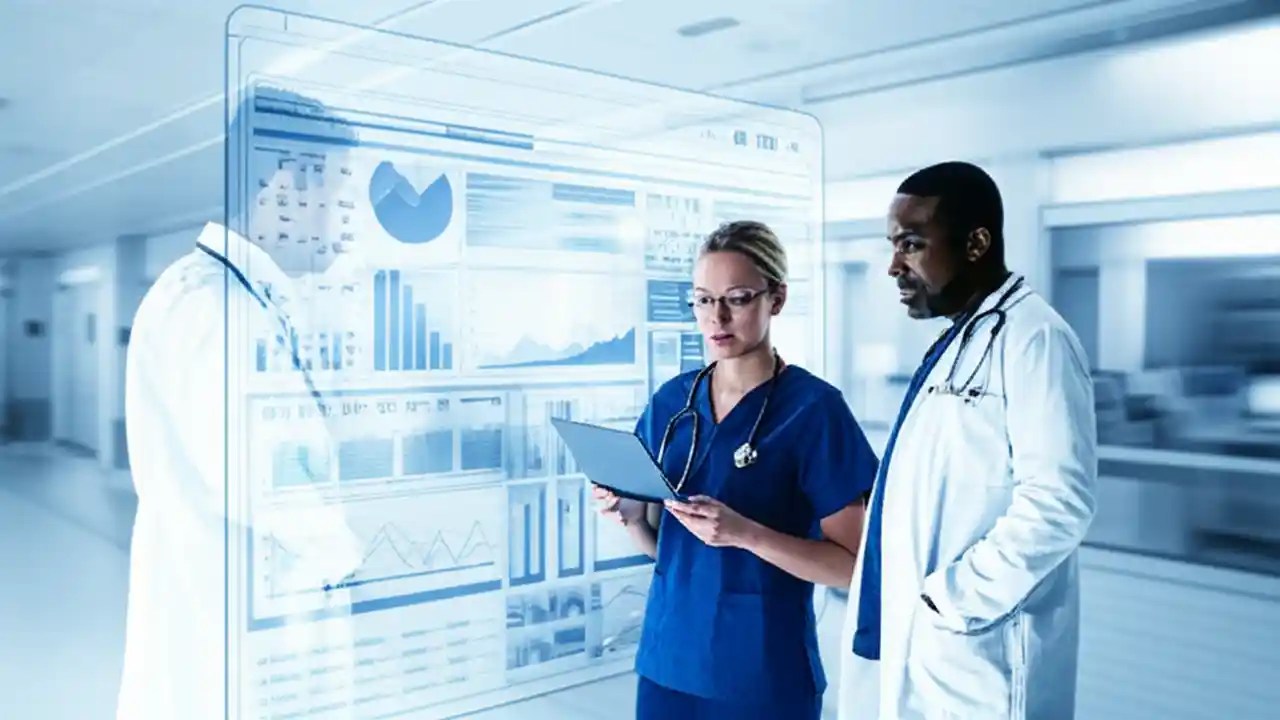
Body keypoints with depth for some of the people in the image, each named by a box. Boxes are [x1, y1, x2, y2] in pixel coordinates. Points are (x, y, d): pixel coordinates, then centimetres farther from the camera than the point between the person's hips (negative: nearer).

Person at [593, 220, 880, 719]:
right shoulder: (671, 400, 2)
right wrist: (629, 512, -11)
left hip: (764, 666, -4)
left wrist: (745, 534, -25)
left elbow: (853, 565, -12)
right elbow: (657, 542, 10)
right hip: (669, 656, 4)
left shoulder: (813, 407, -12)